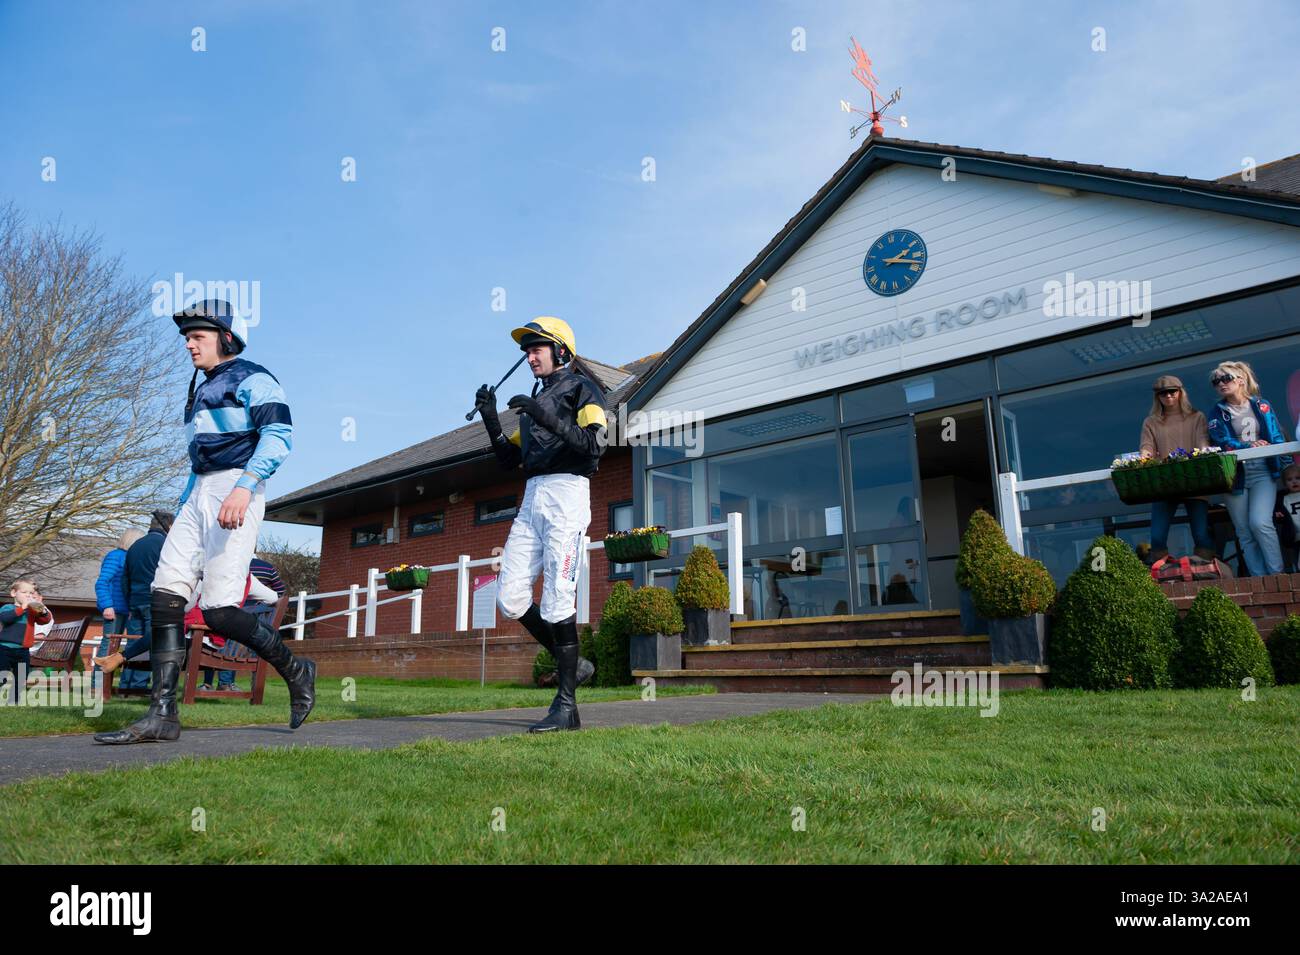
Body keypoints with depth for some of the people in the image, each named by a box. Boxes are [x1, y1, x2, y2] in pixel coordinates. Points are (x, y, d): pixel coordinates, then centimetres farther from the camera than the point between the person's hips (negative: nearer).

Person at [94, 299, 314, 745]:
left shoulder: (252, 378, -2)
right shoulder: (203, 391, 27)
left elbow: (279, 433, -18)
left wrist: (245, 487, -30)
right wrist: (183, 509, 23)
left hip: (236, 493, -9)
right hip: (198, 494, 9)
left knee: (219, 609, -14)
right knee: (165, 594, -5)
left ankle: (296, 672, 7)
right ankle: (162, 715, -4)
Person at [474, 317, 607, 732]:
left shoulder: (582, 390, 4)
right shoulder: (534, 401, 25)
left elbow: (595, 445, -13)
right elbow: (509, 459, 22)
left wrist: (547, 417, -19)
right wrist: (491, 419, 9)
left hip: (566, 494, -8)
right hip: (532, 500, 8)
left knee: (558, 600, -12)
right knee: (510, 597, -1)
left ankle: (566, 706, -7)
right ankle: (572, 664, 15)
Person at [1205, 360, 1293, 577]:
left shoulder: (1262, 406, 9)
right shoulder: (1218, 413, 8)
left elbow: (1278, 439, 8)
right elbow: (1221, 442, -7)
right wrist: (1249, 445, -23)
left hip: (1263, 472, -1)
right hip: (1235, 475, 2)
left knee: (1260, 522, -20)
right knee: (1244, 534, 1)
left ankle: (1277, 573, -8)